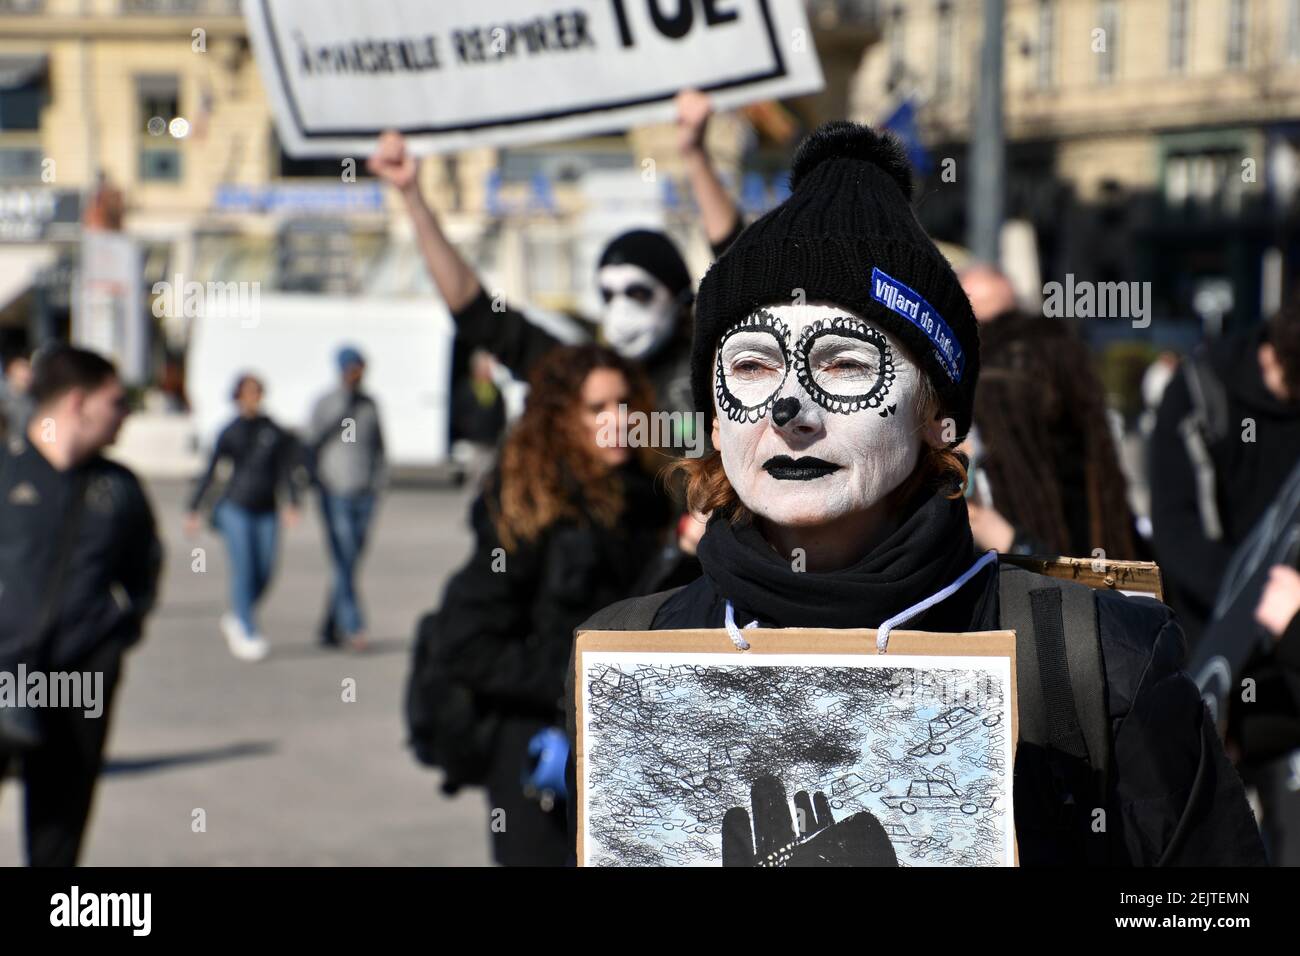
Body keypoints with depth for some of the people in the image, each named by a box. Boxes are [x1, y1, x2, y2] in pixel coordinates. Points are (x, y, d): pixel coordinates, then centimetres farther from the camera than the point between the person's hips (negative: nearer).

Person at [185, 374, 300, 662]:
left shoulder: (276, 433, 5)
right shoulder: (229, 433, 0)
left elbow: (285, 472, 5)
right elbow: (208, 472, 3)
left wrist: (292, 505, -10)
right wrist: (193, 511, -1)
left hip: (266, 512, 3)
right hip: (235, 509, -3)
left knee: (264, 573, -1)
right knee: (243, 570, -10)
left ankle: (235, 619, 23)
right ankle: (248, 635, -6)